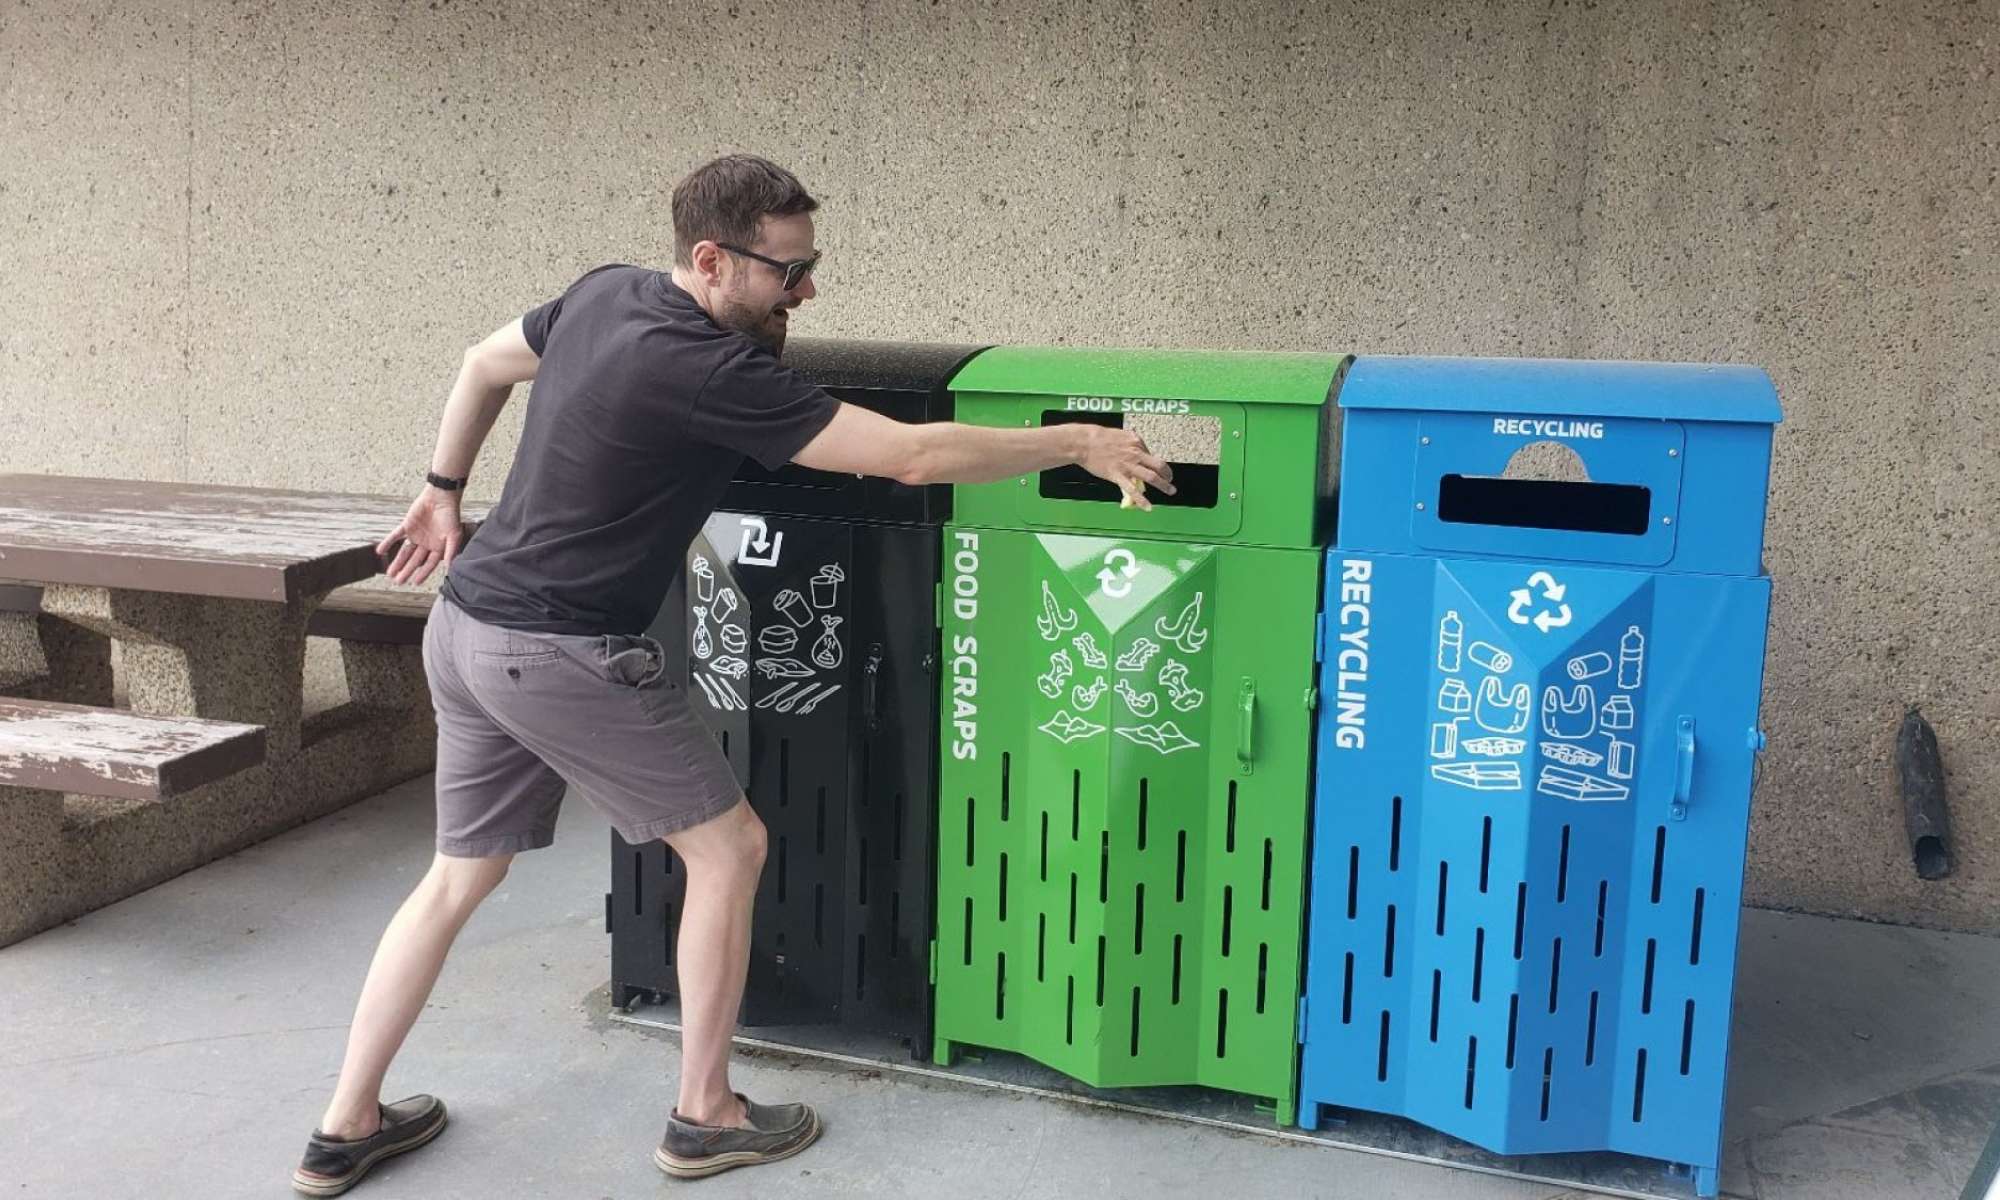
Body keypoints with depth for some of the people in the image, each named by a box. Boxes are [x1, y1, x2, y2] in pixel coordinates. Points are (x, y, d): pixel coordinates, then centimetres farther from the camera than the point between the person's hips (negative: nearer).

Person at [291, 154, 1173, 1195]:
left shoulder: (604, 293, 5)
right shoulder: (707, 370, -21)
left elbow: (484, 364, 22)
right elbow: (912, 457, -22)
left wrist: (444, 492, 33)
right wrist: (1079, 444, -13)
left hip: (466, 629, 9)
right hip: (559, 655, -9)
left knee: (460, 875, 20)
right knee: (728, 847, 5)